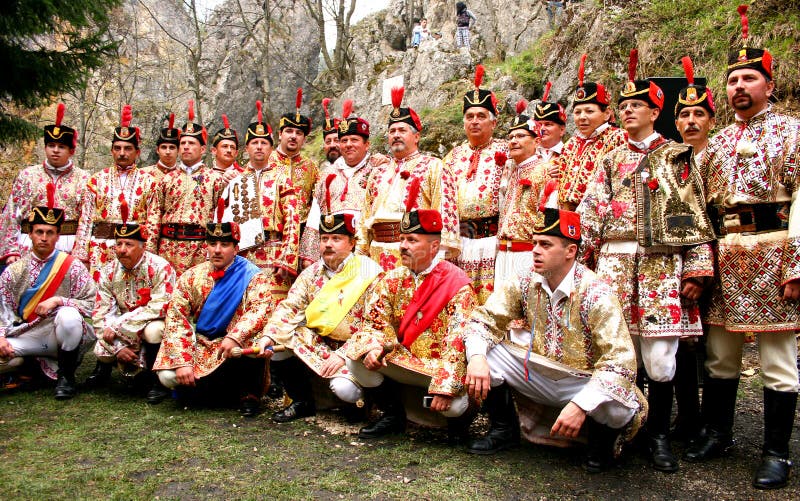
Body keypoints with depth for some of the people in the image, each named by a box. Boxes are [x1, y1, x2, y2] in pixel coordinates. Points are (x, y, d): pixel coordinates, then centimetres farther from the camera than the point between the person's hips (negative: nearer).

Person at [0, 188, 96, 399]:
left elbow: (89, 304, -8)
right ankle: (32, 362, 9)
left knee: (69, 316, -36)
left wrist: (58, 300, -22)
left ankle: (66, 376, -15)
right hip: (27, 336, 2)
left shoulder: (72, 267, -2)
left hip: (62, 334, -2)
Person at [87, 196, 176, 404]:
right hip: (125, 332, 4)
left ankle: (157, 380, -13)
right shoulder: (109, 272, -5)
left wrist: (117, 325, -27)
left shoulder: (159, 267, -19)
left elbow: (160, 308, -28)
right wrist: (117, 347, -20)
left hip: (154, 324, -3)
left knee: (153, 330, -36)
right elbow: (100, 315, -8)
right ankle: (103, 365, 14)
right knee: (102, 351, -24)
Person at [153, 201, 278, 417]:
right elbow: (176, 320, -5)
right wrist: (182, 361, -17)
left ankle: (249, 393, -6)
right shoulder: (191, 277, 1)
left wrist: (235, 337, -39)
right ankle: (231, 391, 3)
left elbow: (261, 310, -22)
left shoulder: (253, 277, -7)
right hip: (200, 348, 3)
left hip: (238, 346, -3)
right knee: (168, 376, -19)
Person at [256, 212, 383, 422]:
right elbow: (289, 306, 3)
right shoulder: (312, 272, 7)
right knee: (275, 346, -13)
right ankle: (302, 402, 9)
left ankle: (358, 400, 10)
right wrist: (269, 335, -15)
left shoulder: (370, 273, -12)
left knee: (344, 388, -31)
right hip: (317, 341, 6)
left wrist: (343, 354, -22)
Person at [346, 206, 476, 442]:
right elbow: (376, 321, 0)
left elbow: (458, 342, -21)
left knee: (453, 405, -31)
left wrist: (445, 387, -30)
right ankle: (393, 416, 8)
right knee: (357, 358, -15)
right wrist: (373, 347, -23)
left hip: (441, 365, -5)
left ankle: (459, 414, 11)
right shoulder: (393, 279, 1)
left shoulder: (457, 284, -15)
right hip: (403, 359, 5)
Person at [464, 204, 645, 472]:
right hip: (538, 374, 4)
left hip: (583, 382, -4)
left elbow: (621, 361, -30)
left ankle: (601, 441, 5)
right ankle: (504, 429, 9)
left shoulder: (596, 294, -23)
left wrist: (580, 405, -41)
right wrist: (476, 357, -29)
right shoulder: (525, 283, -8)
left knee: (619, 407, -35)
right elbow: (483, 318, -8)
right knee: (482, 349, -14)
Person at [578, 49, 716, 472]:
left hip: (661, 265, -2)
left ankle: (659, 436, 14)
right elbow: (590, 214, 11)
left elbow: (695, 216, 4)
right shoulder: (611, 161, 16)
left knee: (658, 358, -3)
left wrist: (696, 271, -4)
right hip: (613, 263, 2)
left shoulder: (676, 157, 9)